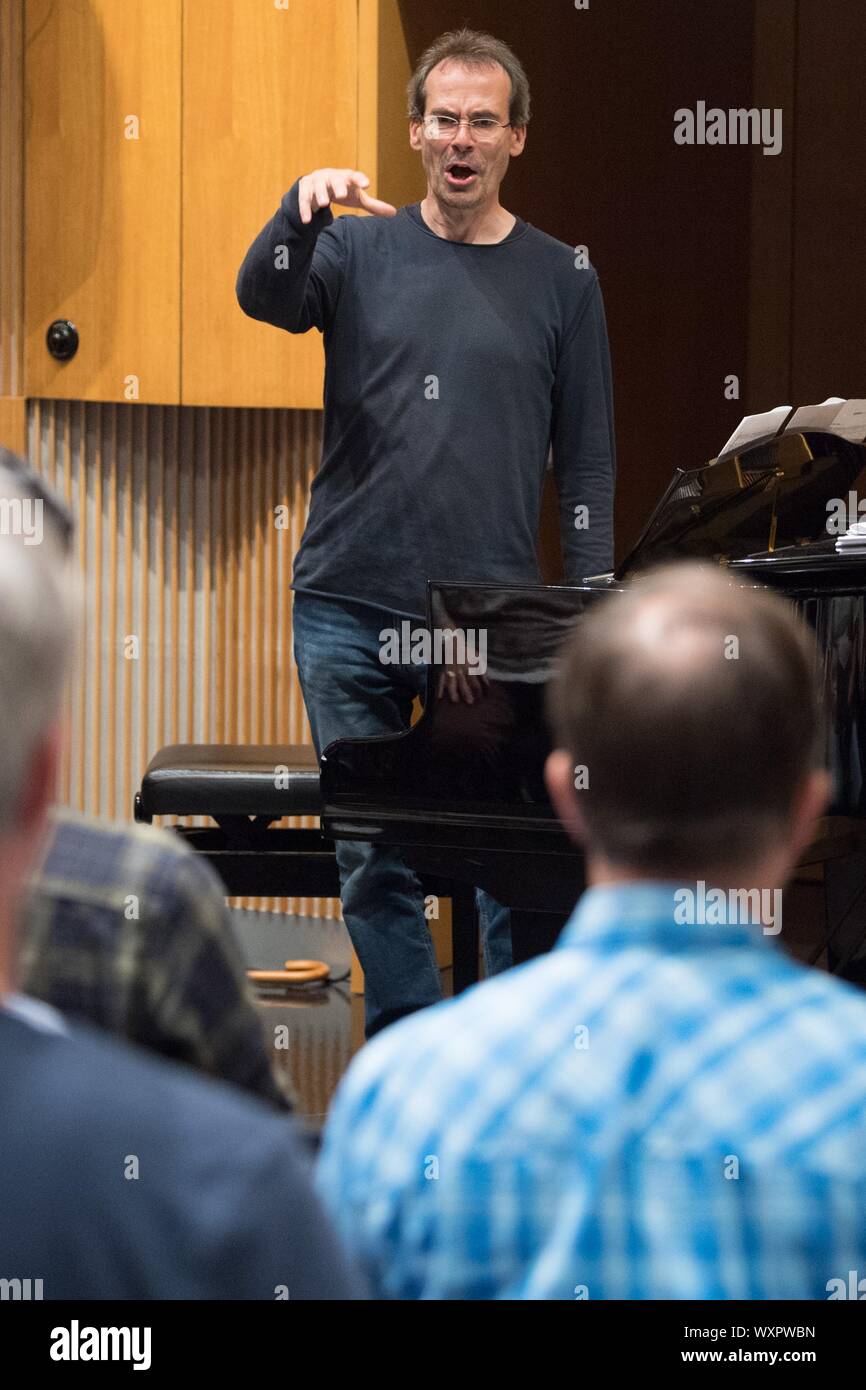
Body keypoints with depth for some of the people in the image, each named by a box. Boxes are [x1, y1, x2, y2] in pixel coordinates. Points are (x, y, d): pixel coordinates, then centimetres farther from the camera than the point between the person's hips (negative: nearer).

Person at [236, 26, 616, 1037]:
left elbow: (586, 467, 6)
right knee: (373, 861, 5)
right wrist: (304, 206, -31)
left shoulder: (562, 280, 6)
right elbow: (264, 297, -12)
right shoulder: (362, 251, 8)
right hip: (349, 610, 1)